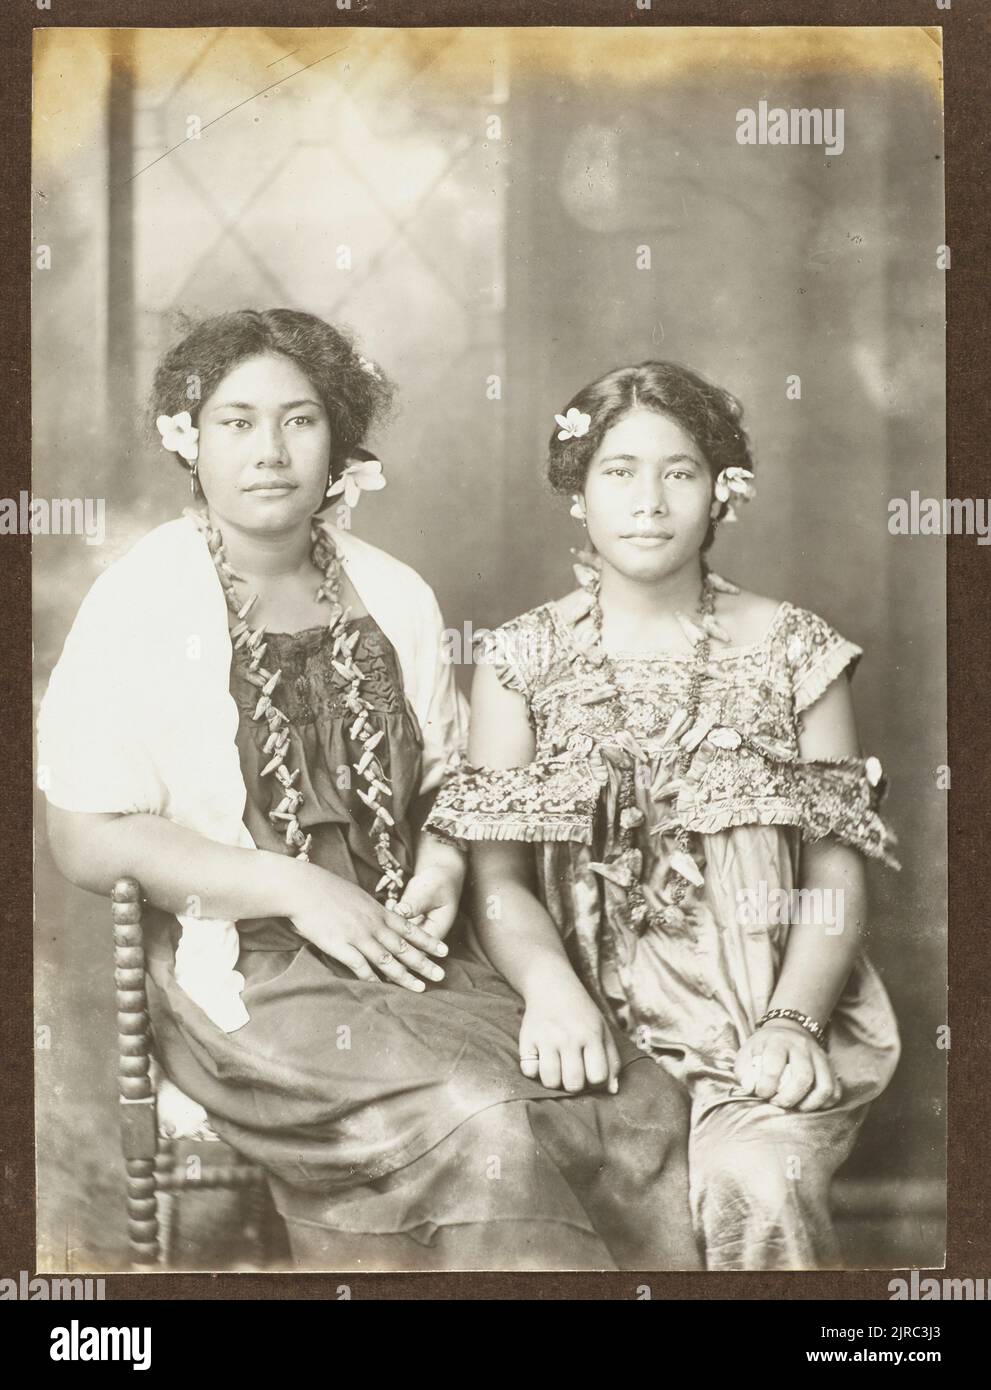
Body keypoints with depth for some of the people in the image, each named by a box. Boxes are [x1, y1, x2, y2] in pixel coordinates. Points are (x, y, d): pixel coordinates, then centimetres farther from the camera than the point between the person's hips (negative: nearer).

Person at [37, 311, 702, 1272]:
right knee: (475, 1119, -29)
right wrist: (297, 888, -15)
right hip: (238, 972, -4)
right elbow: (87, 840, -10)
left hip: (404, 952, 5)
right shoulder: (141, 605, -5)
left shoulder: (394, 598, 10)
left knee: (642, 1108, -16)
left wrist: (444, 861, -4)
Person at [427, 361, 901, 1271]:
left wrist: (794, 1021, -15)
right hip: (589, 1018, 1)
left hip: (762, 1022, 0)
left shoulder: (795, 651, 8)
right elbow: (497, 873, 1)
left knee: (757, 1185, -30)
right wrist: (549, 983, -20)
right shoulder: (522, 658, 9)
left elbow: (837, 876, 2)